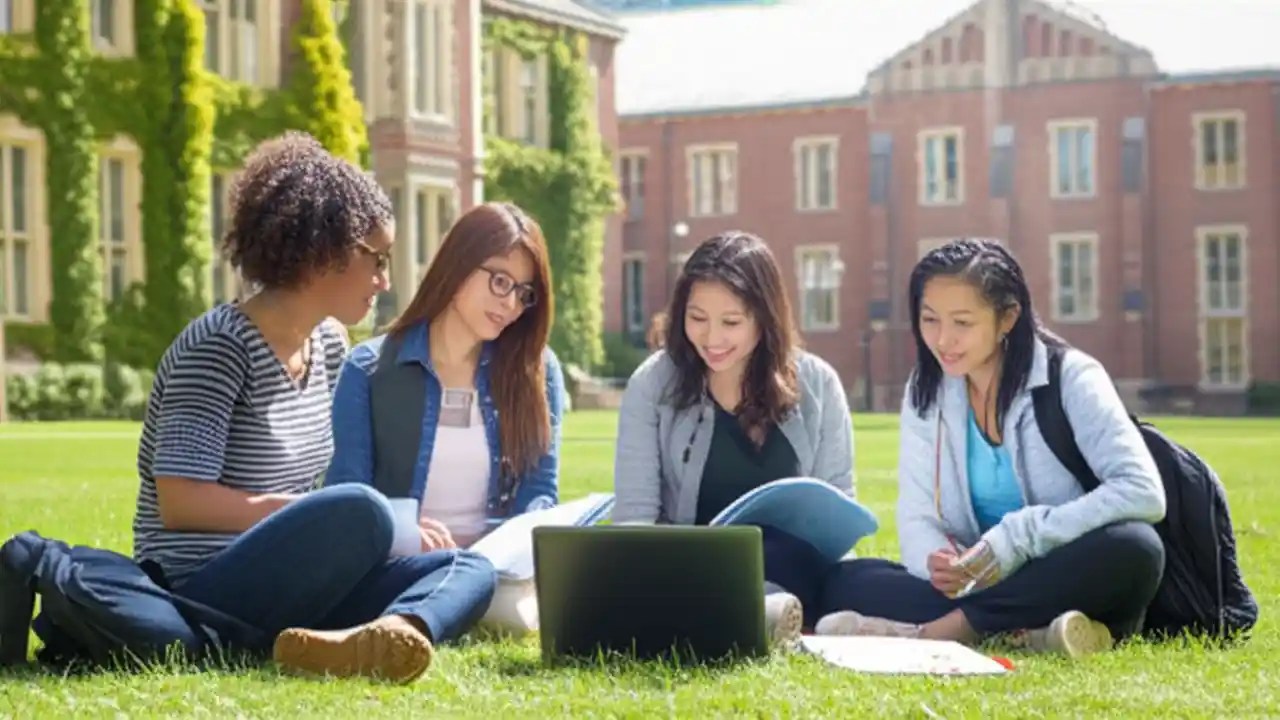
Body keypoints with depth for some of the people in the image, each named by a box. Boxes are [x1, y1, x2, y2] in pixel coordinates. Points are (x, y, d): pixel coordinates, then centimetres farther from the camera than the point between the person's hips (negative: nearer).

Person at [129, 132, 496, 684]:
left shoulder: (329, 346, 14)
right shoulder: (217, 347, -11)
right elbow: (180, 502, -19)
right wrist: (344, 519, -17)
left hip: (282, 586, 9)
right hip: (196, 596, -9)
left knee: (470, 570, -11)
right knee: (359, 512, -31)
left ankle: (396, 631, -41)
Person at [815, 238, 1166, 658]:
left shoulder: (1070, 377, -8)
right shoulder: (926, 392, 5)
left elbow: (1142, 492, -20)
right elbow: (916, 519, 1)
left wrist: (1016, 538, -26)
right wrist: (937, 562, -23)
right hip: (985, 584, 3)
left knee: (1133, 548, -36)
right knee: (852, 580, -17)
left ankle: (931, 633, -32)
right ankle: (1023, 635, -34)